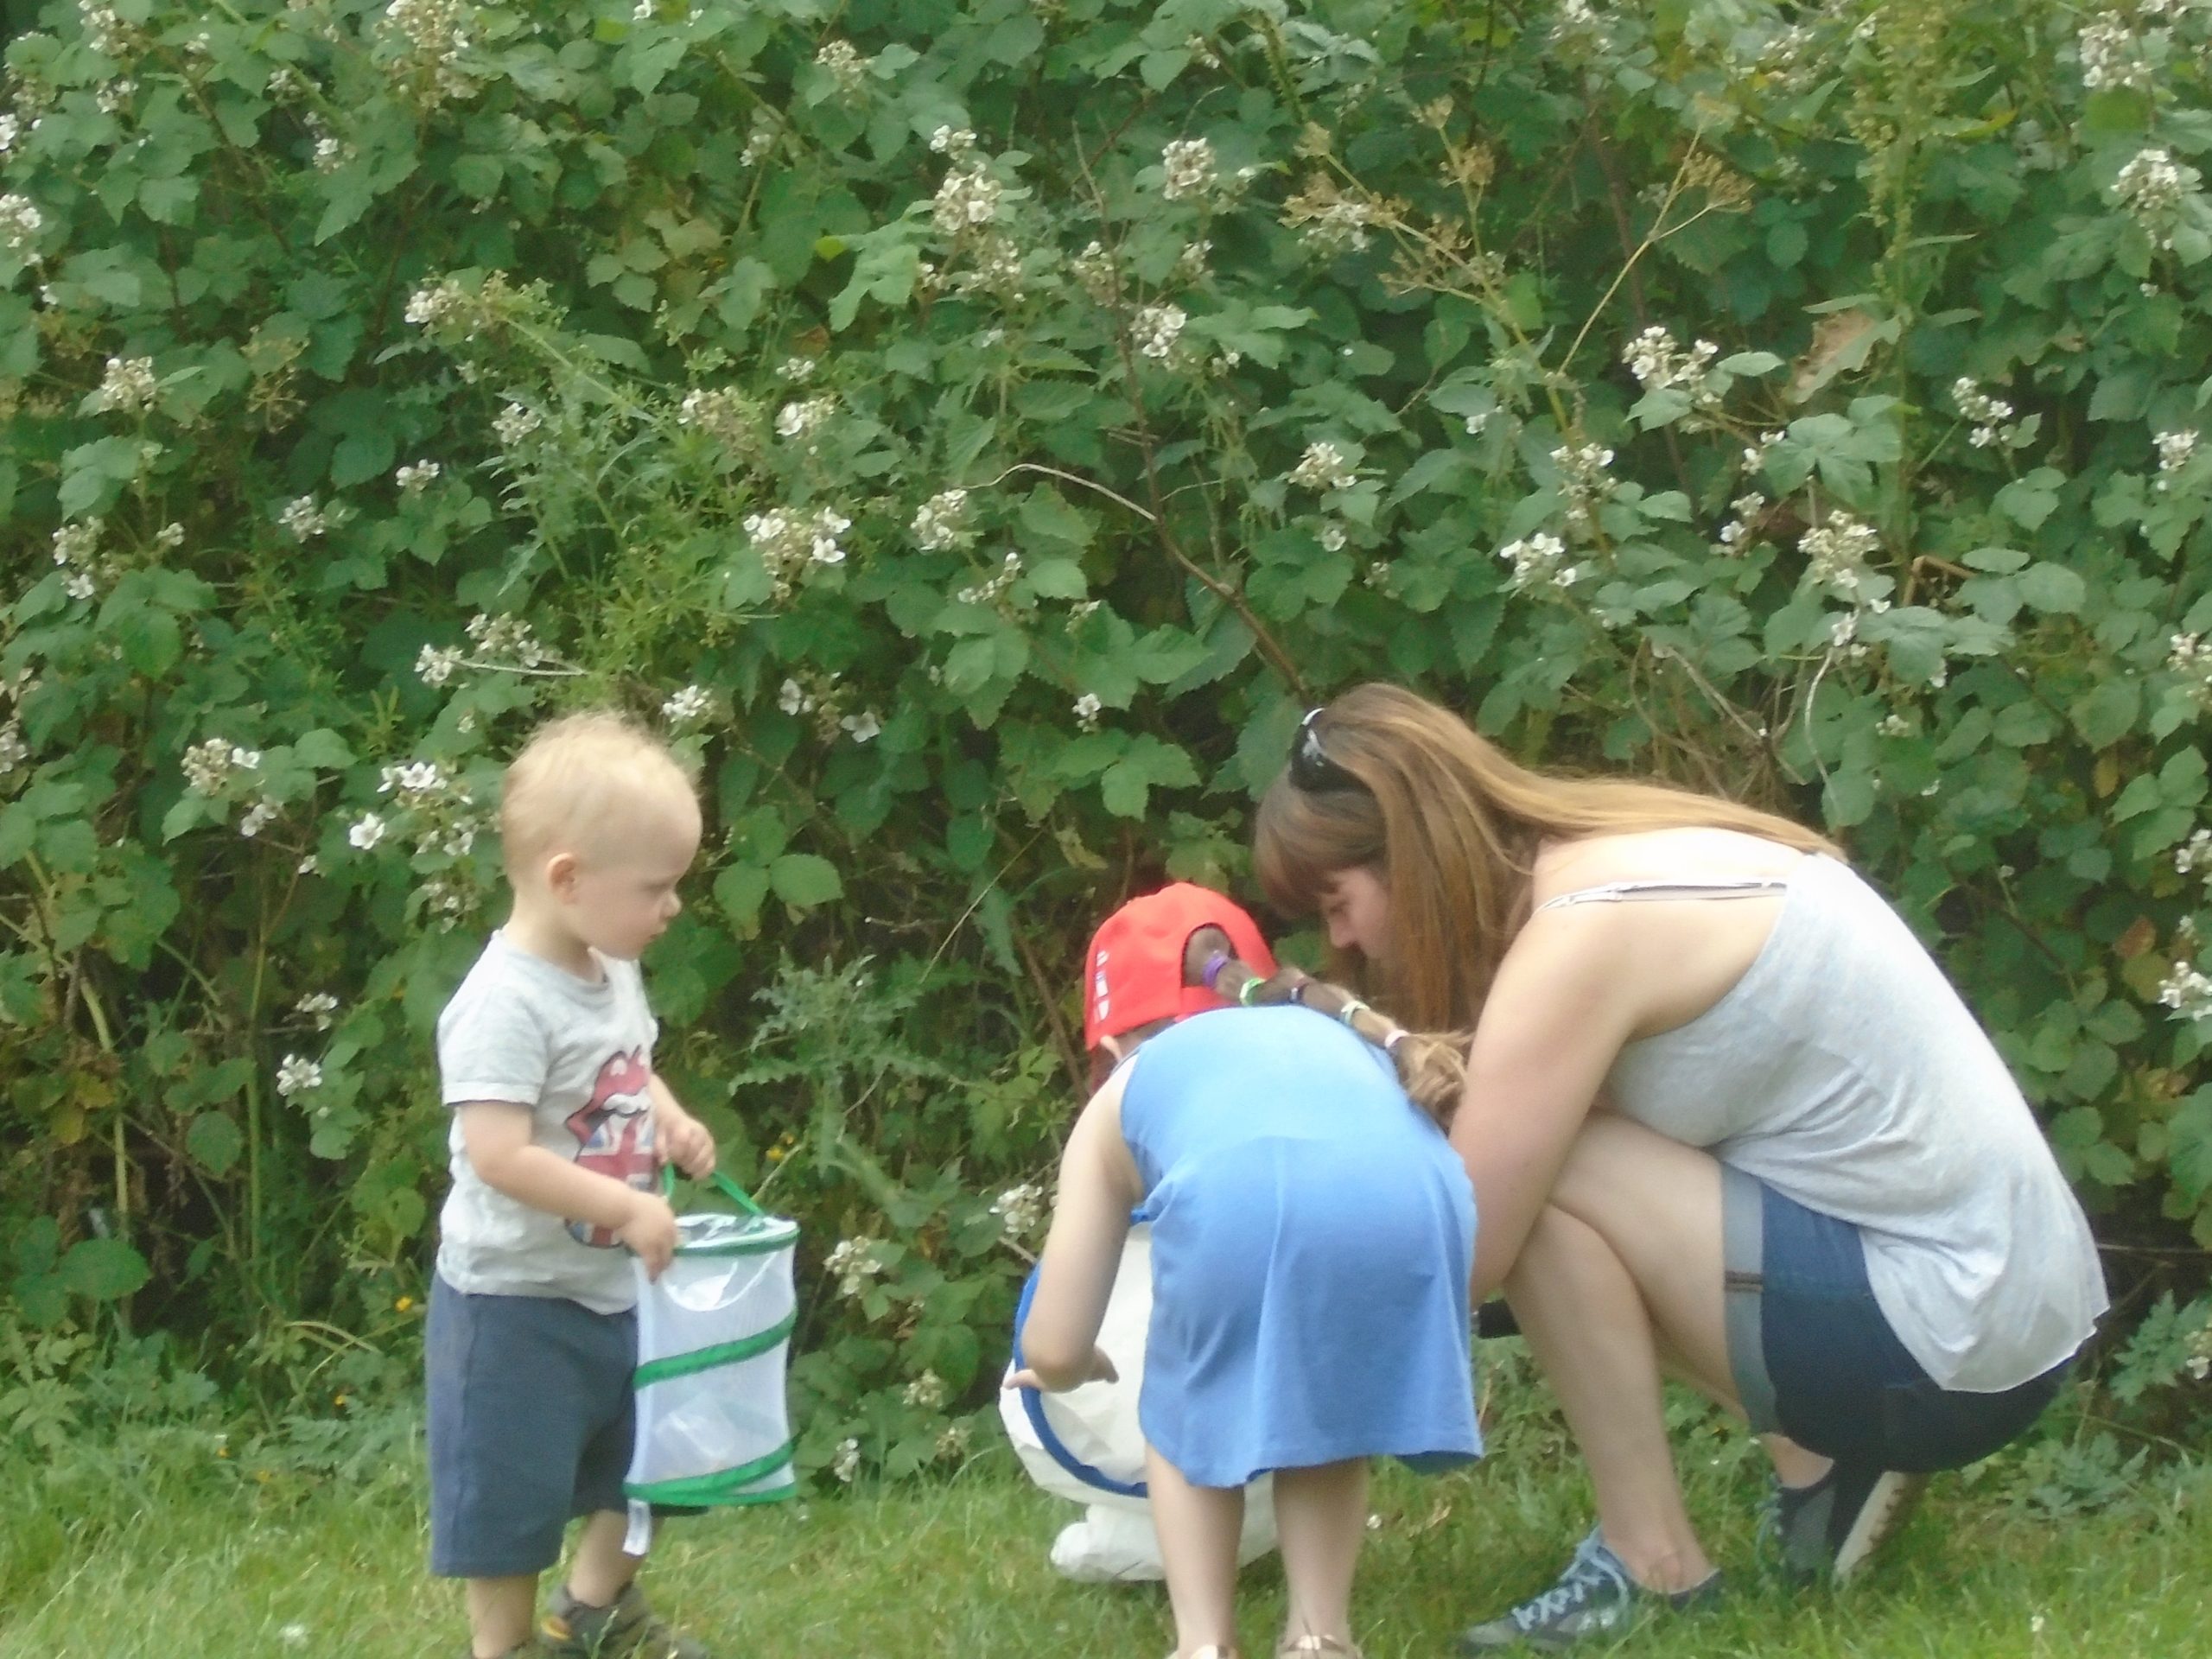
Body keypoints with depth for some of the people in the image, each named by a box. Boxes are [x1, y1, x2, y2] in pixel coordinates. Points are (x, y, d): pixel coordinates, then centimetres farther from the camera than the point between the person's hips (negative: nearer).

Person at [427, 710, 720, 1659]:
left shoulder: (613, 972, 1)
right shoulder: (507, 1005, -28)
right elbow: (498, 1156, -33)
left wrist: (671, 1121, -1)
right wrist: (630, 1209, -30)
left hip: (611, 1286, 9)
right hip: (516, 1297, -9)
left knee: (640, 1451, 24)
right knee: (510, 1492, 3)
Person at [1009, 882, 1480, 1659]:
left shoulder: (1126, 1093, 36)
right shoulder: (1338, 1032, 44)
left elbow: (1055, 1350, 37)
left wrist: (1067, 1367, 59)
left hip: (1240, 1198, -2)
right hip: (1416, 1194, 3)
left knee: (1189, 1416, 26)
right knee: (1327, 1408, 30)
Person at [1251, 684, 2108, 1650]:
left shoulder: (1582, 932, -18)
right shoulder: (1618, 856, 9)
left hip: (1950, 1339, -10)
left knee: (1541, 1181, -15)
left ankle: (1651, 1565, -4)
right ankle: (1821, 1470, 12)